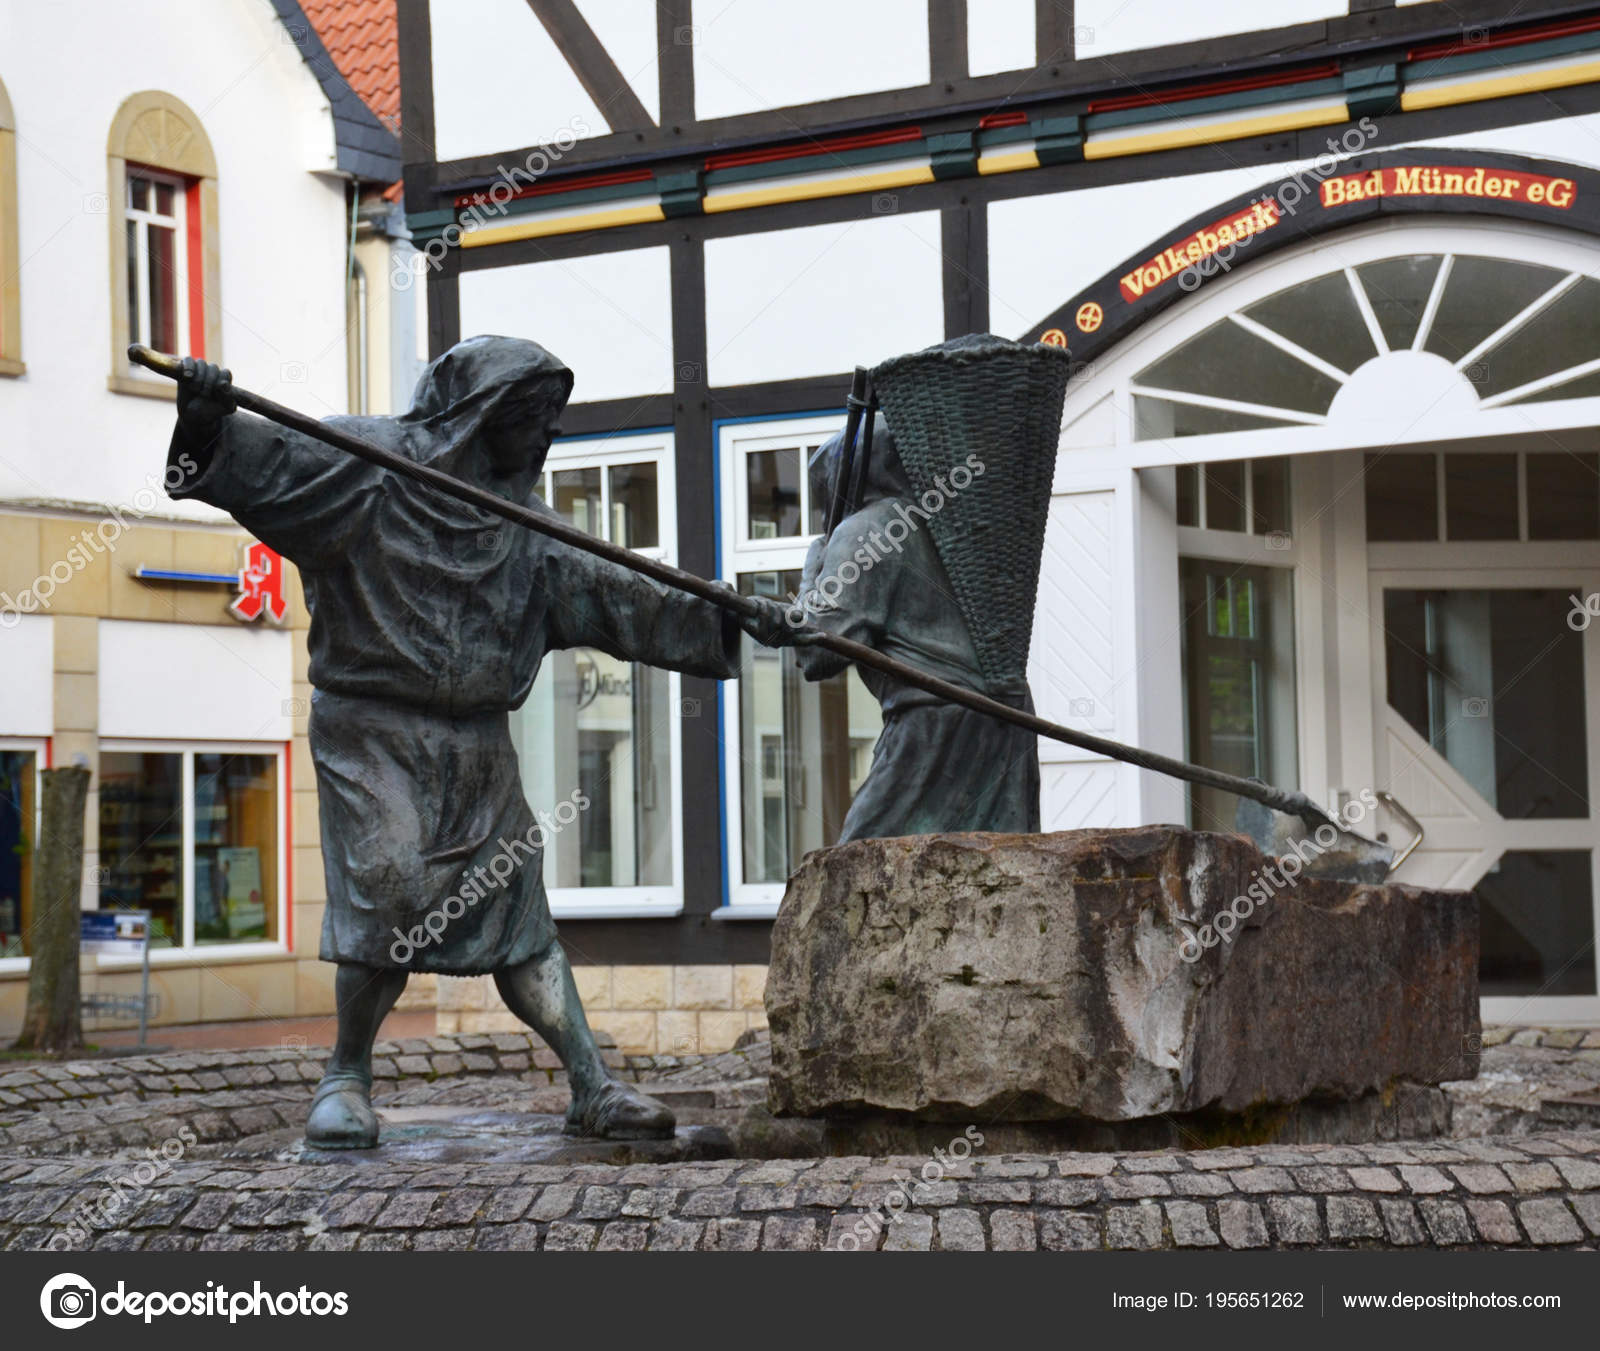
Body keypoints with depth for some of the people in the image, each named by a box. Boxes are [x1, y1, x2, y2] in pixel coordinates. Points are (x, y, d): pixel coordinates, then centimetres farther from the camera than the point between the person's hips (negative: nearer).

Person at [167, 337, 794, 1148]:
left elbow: (608, 594, 20)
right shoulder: (372, 467, -3)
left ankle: (594, 1089, 3)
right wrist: (212, 432, -39)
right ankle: (347, 1076, 3)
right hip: (376, 728, -5)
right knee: (388, 891, -16)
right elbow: (282, 464, -18)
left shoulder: (517, 527, 16)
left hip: (478, 744, 6)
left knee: (517, 907, 3)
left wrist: (728, 620, 16)